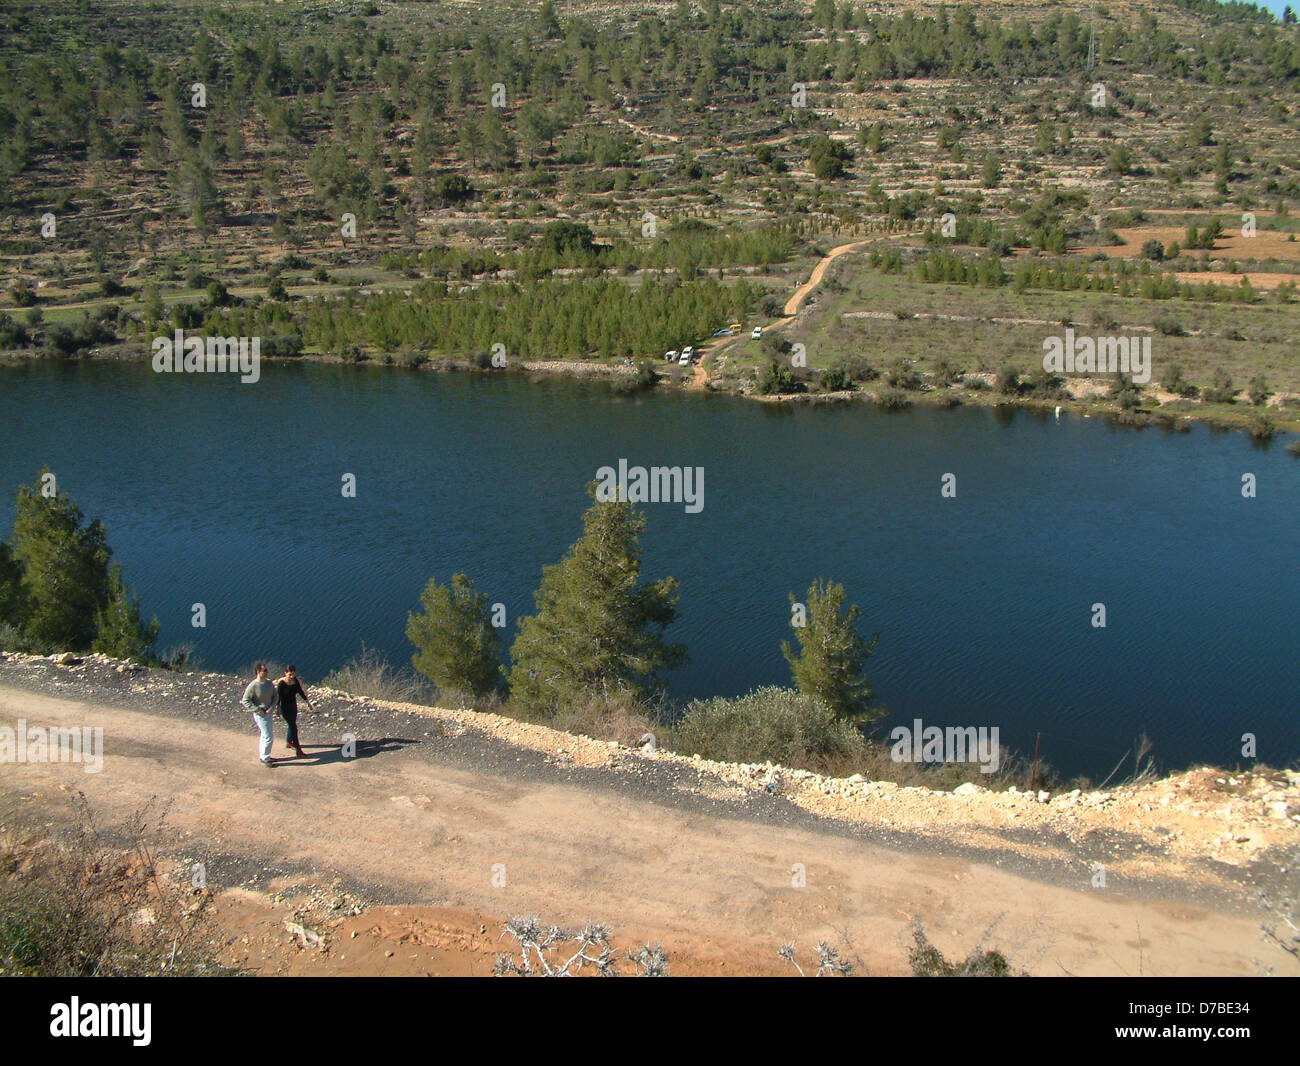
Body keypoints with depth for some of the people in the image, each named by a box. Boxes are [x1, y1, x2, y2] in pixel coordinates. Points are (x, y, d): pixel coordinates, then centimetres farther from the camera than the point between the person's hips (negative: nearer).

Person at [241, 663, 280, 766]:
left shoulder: (269, 682, 1)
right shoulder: (253, 686, -19)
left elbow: (276, 696, 6)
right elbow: (245, 701, -16)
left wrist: (271, 708, -9)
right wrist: (258, 710, -19)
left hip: (268, 713, 7)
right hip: (260, 715, -7)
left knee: (265, 736, 19)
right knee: (268, 737, -5)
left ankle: (262, 755, 34)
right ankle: (265, 758, 9)